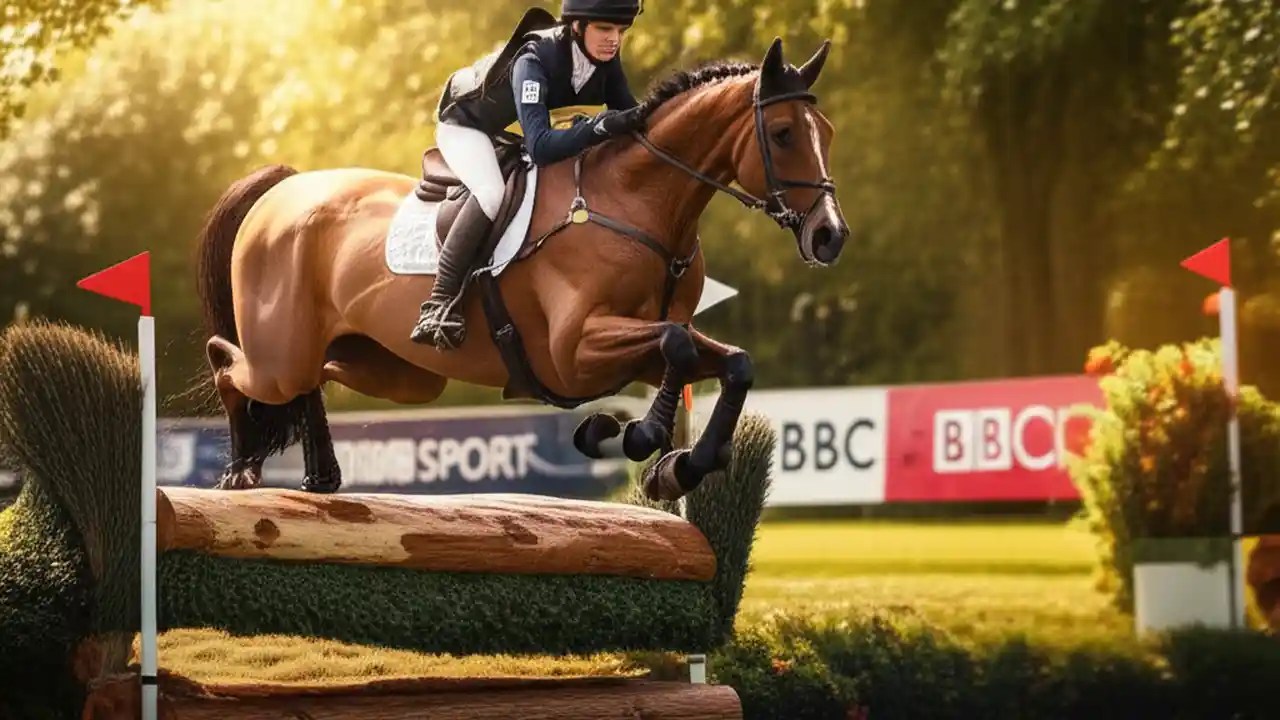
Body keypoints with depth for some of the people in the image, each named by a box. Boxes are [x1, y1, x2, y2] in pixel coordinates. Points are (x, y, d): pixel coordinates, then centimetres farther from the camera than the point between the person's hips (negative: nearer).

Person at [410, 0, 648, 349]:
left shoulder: (605, 57, -19)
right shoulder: (535, 59, -37)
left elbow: (629, 116, -9)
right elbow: (540, 146, -46)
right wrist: (599, 126, -58)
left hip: (512, 131, 8)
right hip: (466, 124, -8)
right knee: (492, 193, -33)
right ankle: (439, 304, -30)